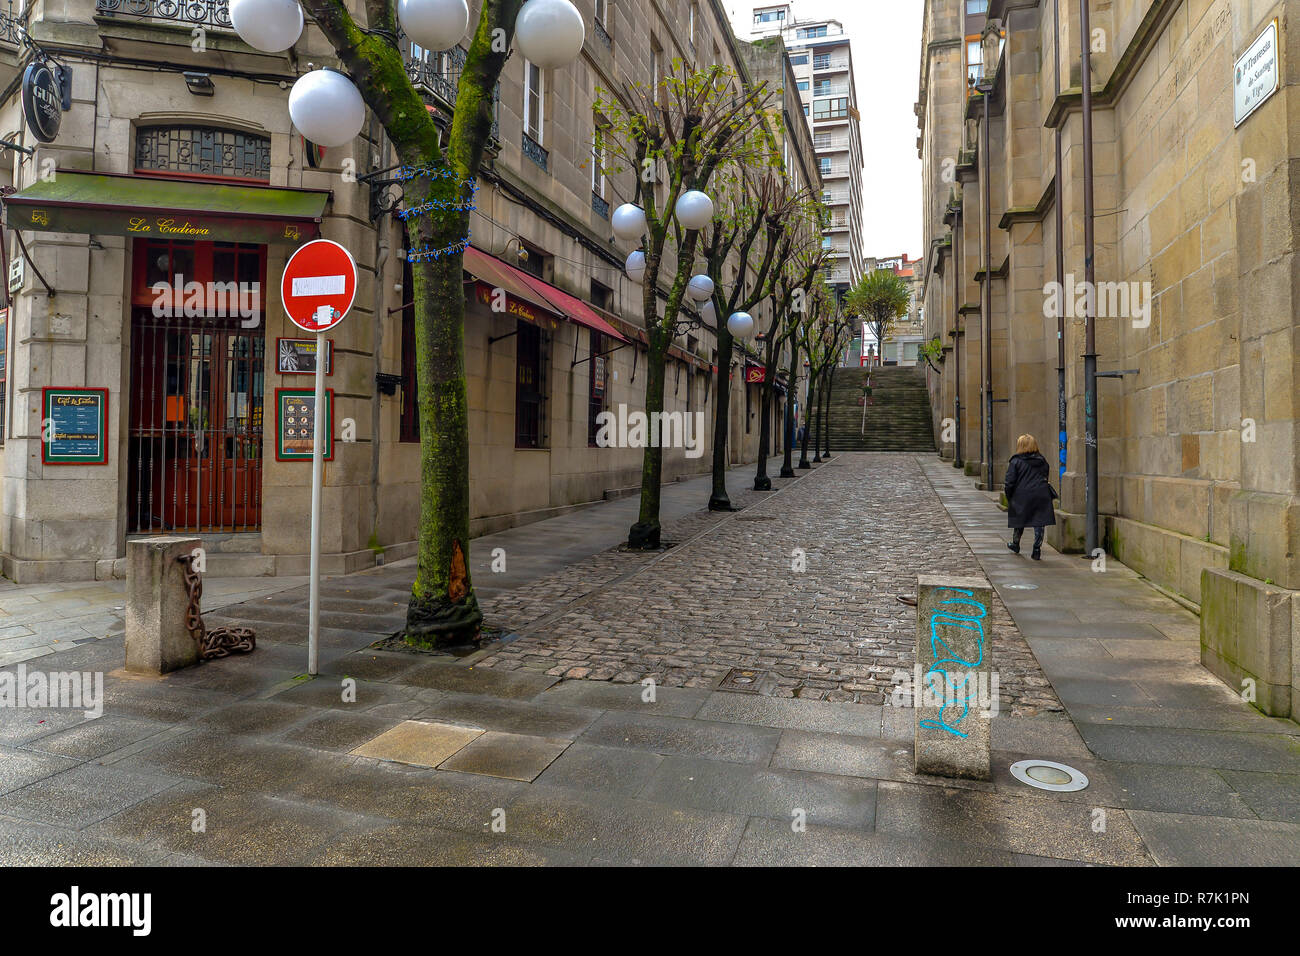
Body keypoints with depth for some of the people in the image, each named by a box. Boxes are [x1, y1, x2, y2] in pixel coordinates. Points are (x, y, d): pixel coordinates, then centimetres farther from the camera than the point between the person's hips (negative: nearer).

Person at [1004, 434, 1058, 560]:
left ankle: (1015, 544, 33)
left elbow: (1009, 482, -9)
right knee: (1039, 523, 4)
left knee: (1019, 521, 15)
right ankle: (1037, 550, 2)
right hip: (1041, 495, 2)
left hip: (1022, 497, -2)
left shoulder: (1016, 461, -7)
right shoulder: (1042, 460, 8)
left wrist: (1009, 498, 2)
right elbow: (1046, 478, 14)